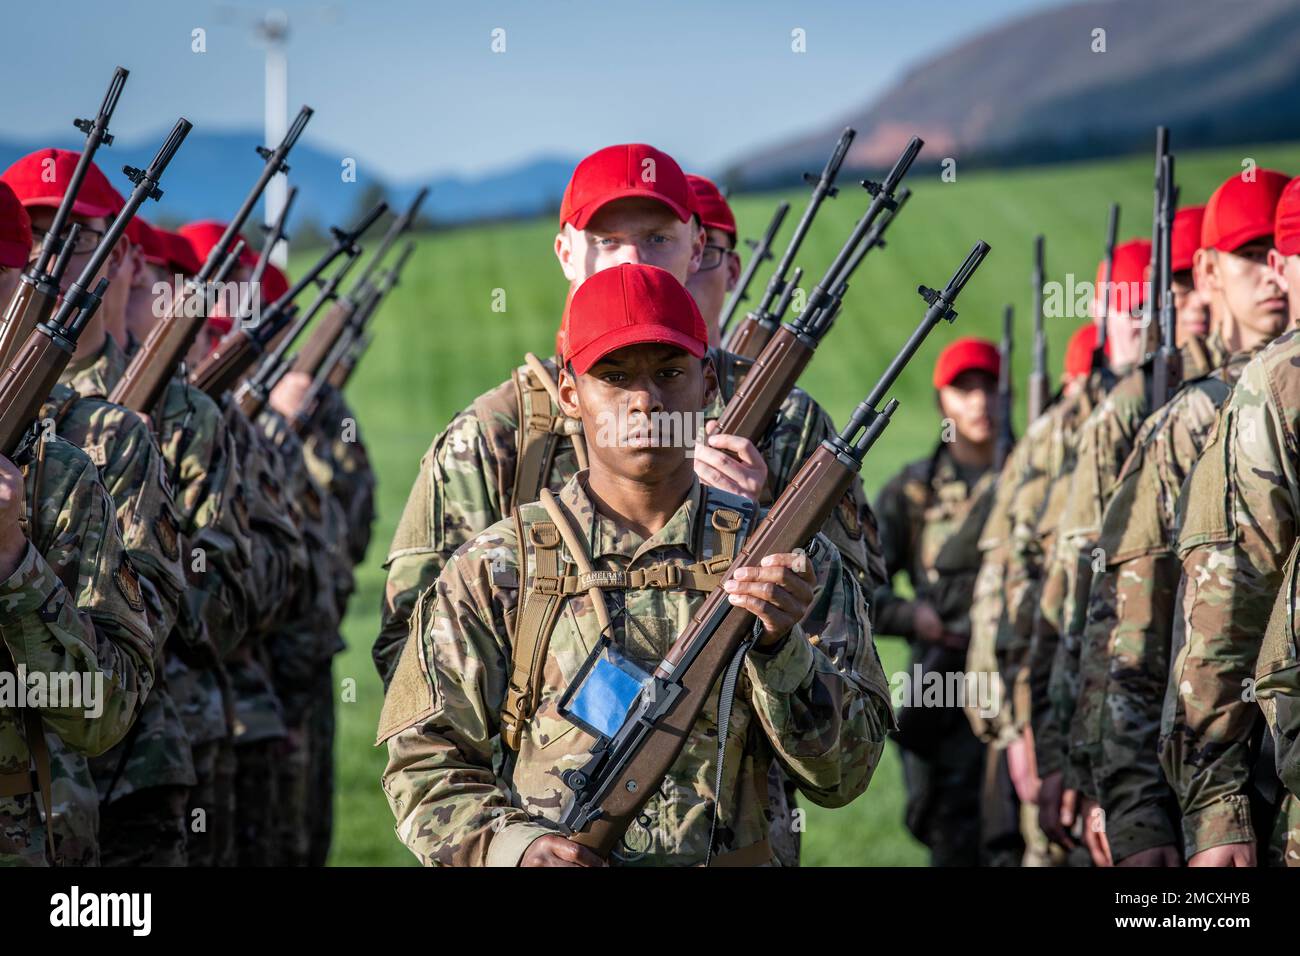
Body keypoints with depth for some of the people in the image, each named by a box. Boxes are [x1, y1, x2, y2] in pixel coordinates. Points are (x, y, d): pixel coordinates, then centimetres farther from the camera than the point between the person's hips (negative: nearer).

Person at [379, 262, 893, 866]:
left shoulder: (795, 563, 9)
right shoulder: (495, 571, 8)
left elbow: (843, 775, 4)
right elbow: (424, 764, 7)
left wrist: (779, 647, -11)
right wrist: (511, 845, -10)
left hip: (737, 860, 1)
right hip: (557, 860, -1)